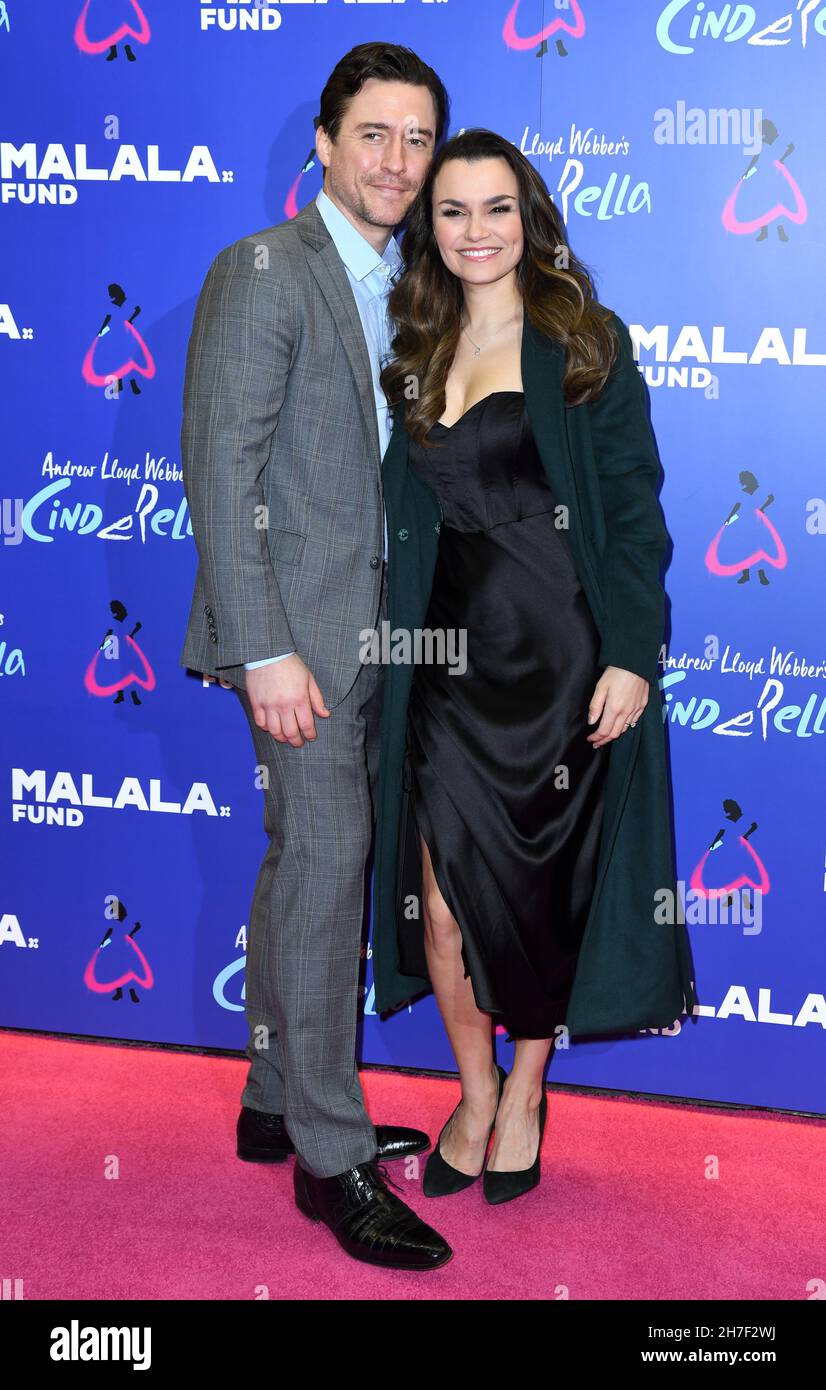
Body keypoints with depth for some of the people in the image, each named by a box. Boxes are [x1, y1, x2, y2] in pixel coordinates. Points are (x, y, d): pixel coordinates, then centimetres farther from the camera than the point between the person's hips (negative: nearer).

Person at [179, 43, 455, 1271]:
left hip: (371, 627, 8)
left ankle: (279, 1101, 29)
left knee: (308, 864, 14)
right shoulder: (263, 271, -8)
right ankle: (331, 1156, 7)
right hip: (299, 625, -8)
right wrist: (267, 650, -20)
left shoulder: (407, 287, 15)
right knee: (327, 862, -6)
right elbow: (221, 469, -15)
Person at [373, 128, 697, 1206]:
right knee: (445, 900, 0)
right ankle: (475, 1091, 25)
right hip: (448, 661, 3)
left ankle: (526, 1091, 30)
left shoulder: (585, 342, 1)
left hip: (561, 655, -3)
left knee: (548, 886, 7)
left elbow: (633, 507, -4)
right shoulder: (412, 355, 12)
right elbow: (403, 518, 12)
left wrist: (631, 655, -11)